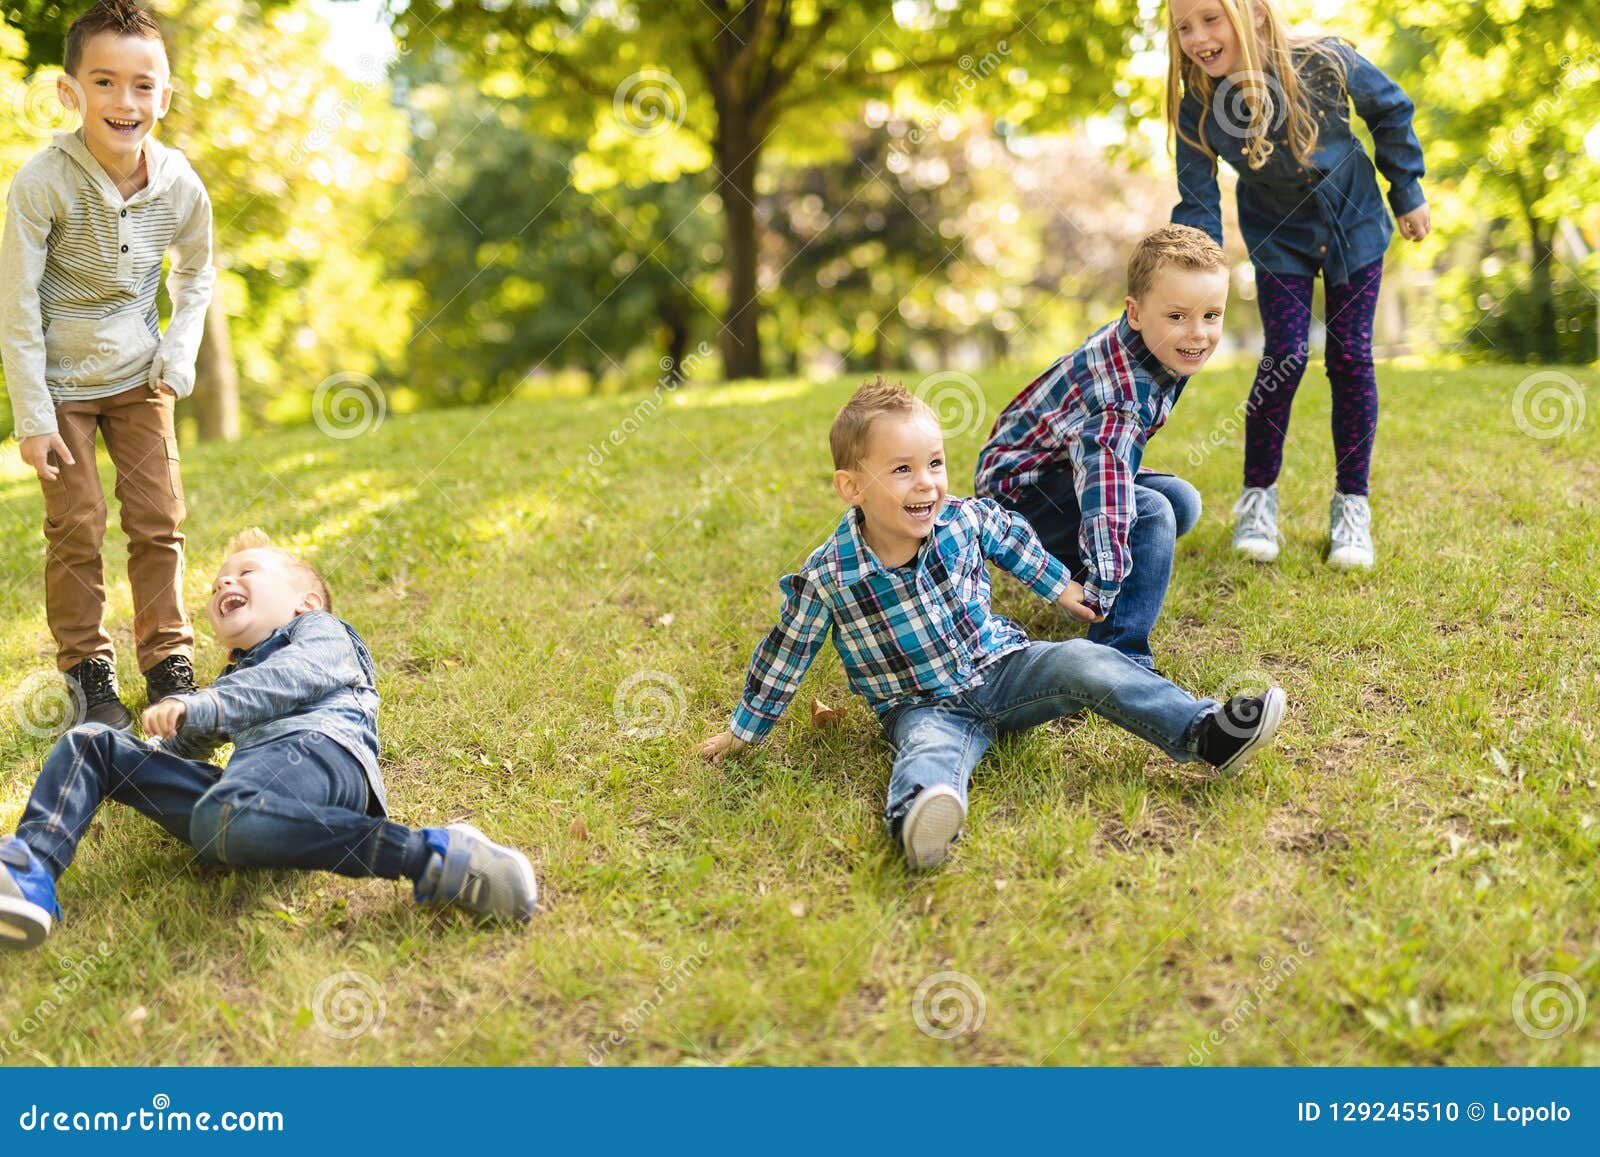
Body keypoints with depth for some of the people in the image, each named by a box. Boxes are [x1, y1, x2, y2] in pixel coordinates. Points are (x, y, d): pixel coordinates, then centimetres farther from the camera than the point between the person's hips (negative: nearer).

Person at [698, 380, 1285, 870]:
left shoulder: (964, 518, -6)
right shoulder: (828, 578, -16)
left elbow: (1012, 538, 17)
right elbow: (784, 654, -3)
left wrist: (1059, 586, 29)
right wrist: (746, 732, 5)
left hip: (1004, 666, 4)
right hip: (926, 706, -4)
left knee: (1082, 662, -20)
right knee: (931, 746, -37)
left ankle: (1207, 731, -26)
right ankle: (915, 816, -71)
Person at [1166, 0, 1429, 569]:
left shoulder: (1324, 63, -27)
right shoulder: (1196, 110, -24)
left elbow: (1390, 110, -7)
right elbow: (1198, 207, -17)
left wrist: (1408, 194, 0)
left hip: (1354, 222, 0)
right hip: (1279, 238, 0)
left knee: (1351, 357, -1)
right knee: (1285, 356, -9)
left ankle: (1352, 501, 13)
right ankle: (1258, 495, 10)